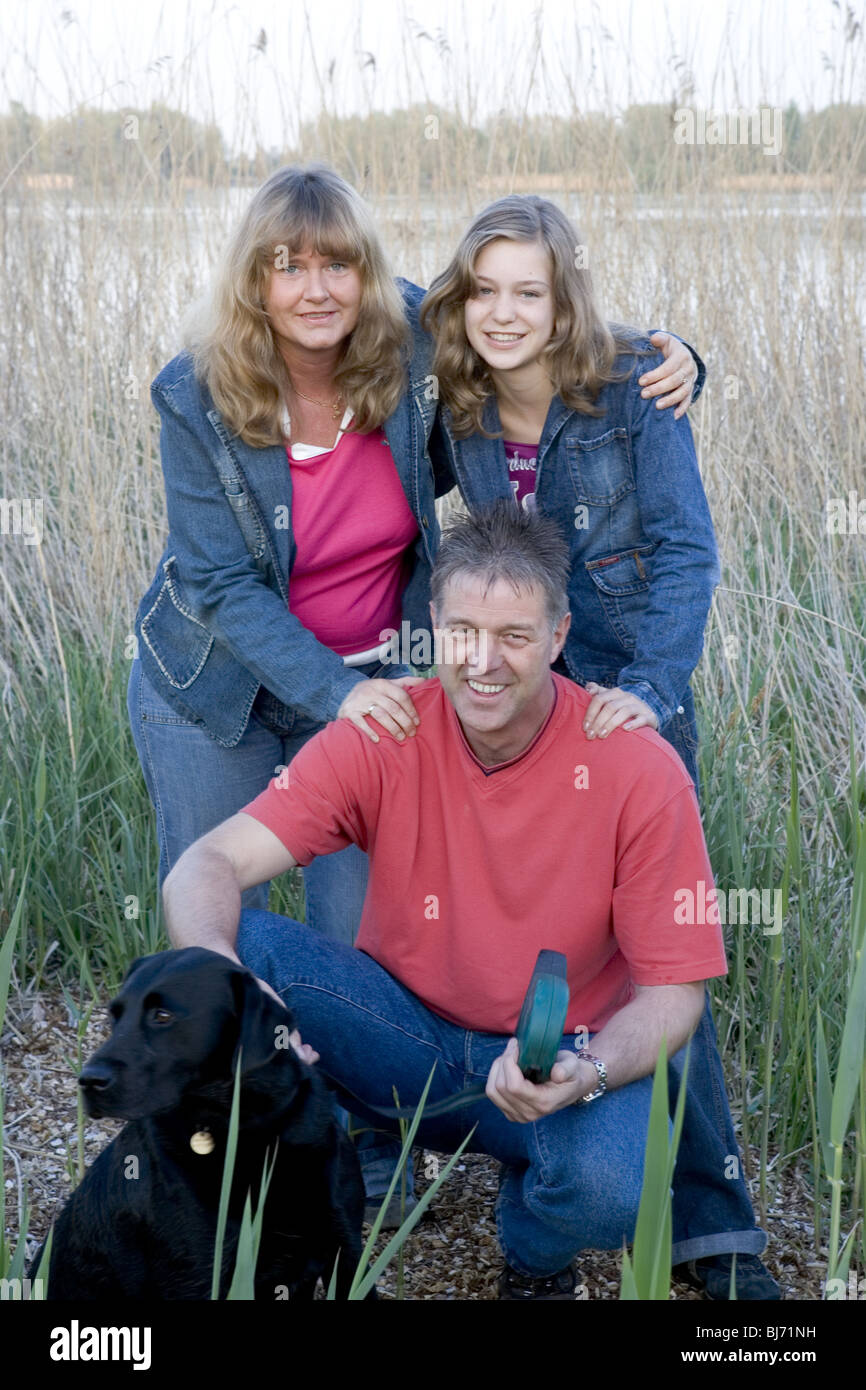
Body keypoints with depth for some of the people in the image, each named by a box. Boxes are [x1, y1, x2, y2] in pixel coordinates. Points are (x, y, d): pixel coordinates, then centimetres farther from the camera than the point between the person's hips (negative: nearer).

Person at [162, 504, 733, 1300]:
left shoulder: (638, 770, -17)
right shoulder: (382, 735, -13)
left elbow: (674, 990, -13)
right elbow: (207, 867, -20)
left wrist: (587, 1075, -35)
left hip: (562, 1057, -1)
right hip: (408, 1040, 1)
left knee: (607, 1187, -34)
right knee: (248, 944, -25)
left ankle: (534, 1253, 7)